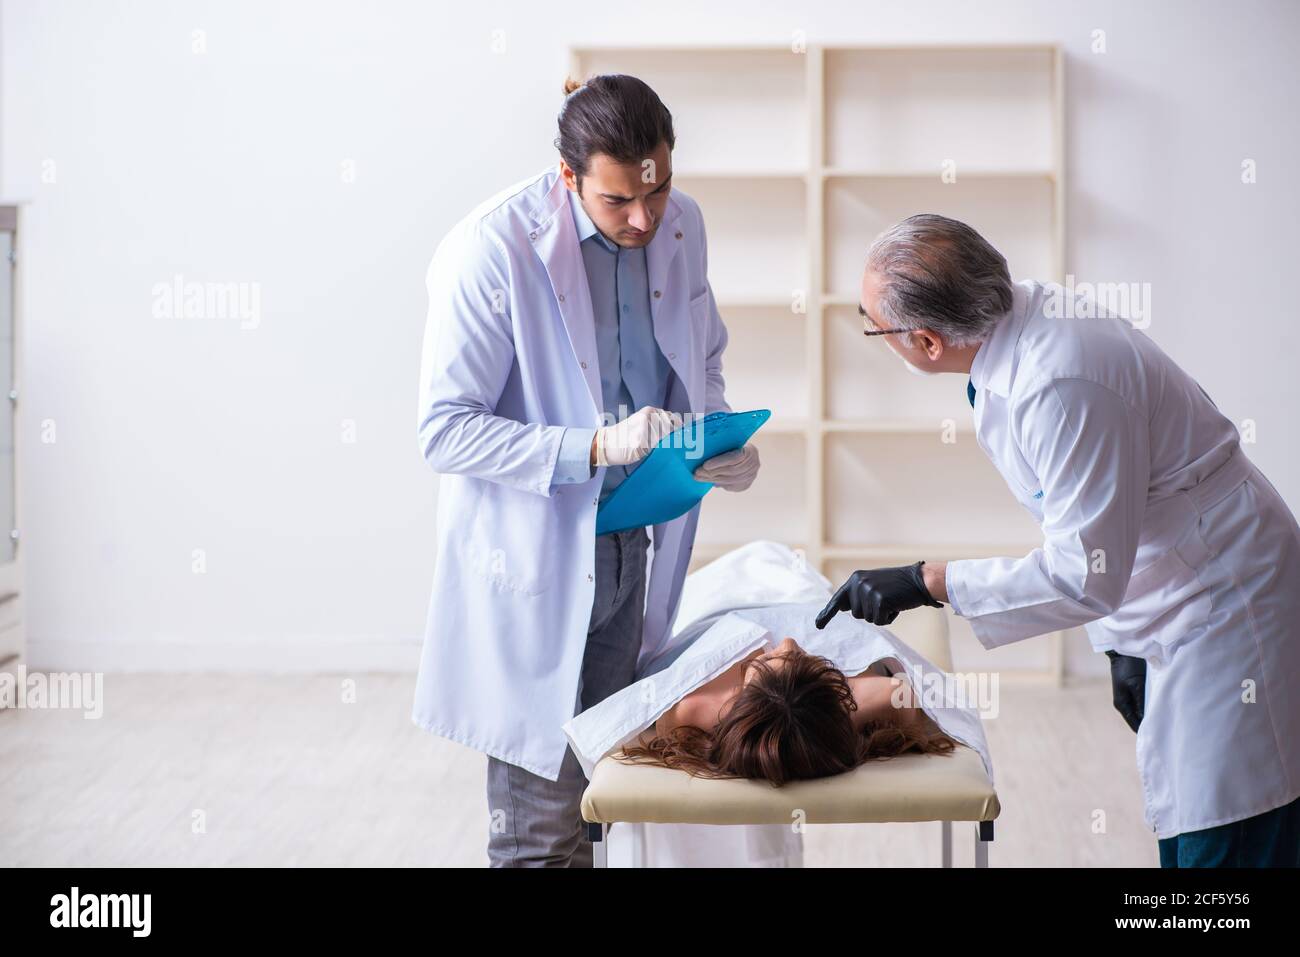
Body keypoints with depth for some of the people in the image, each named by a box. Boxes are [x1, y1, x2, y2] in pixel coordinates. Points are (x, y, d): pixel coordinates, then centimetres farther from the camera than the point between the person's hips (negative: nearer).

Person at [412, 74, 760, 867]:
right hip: (530, 562, -6)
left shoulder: (681, 226, 1)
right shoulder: (493, 250, -19)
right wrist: (594, 447, -27)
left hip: (632, 551, 6)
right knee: (543, 831, -2)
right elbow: (444, 430, -18)